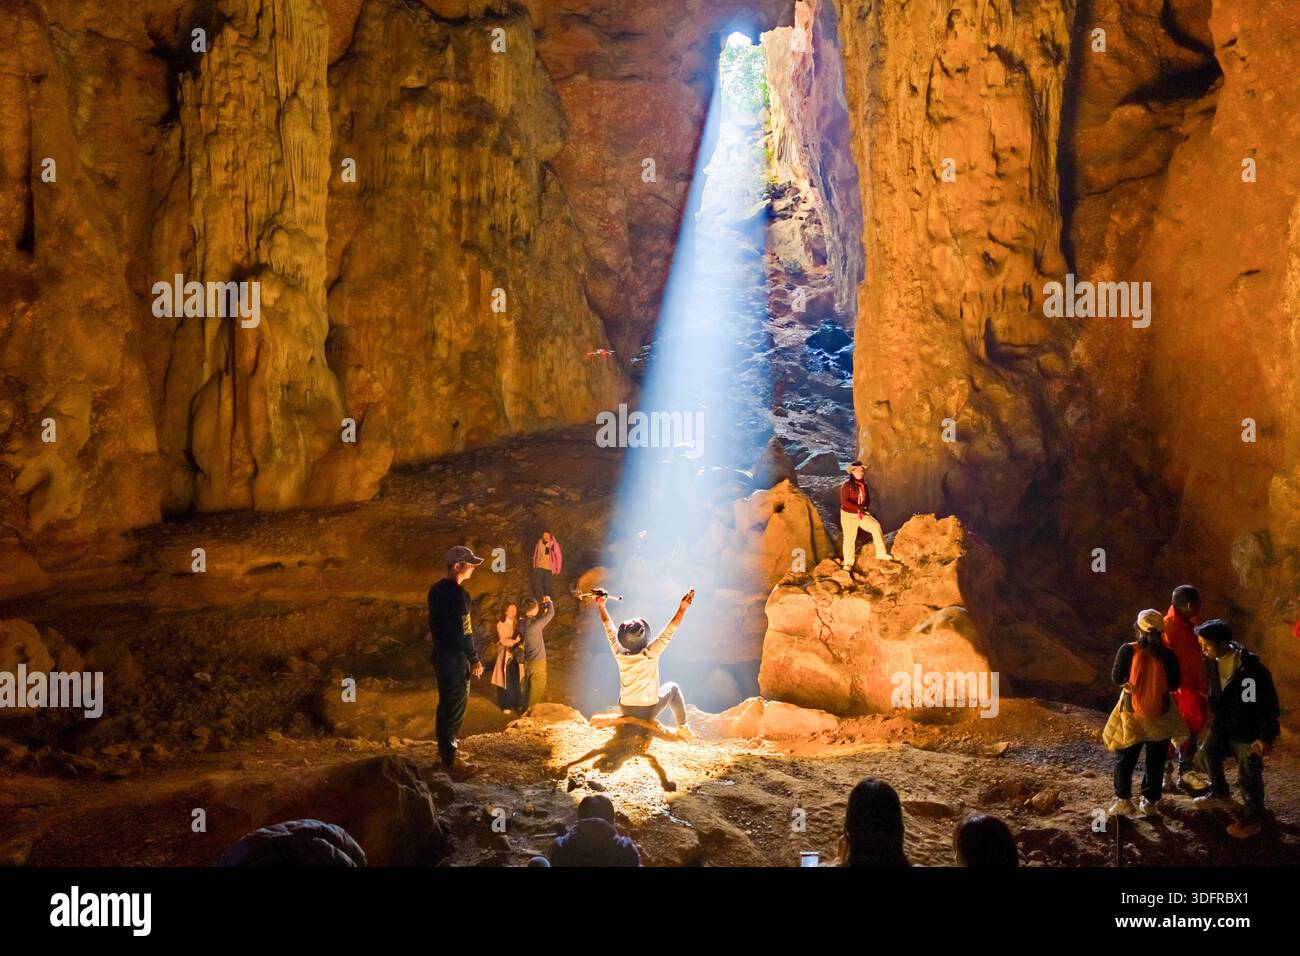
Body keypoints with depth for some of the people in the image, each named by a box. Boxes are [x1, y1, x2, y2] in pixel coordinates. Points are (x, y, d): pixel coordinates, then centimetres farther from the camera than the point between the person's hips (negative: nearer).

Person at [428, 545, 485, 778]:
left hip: (440, 654, 10)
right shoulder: (457, 593, -22)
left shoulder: (436, 590, 7)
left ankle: (445, 746, 36)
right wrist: (475, 659, -14)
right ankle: (449, 761, 2)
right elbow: (463, 631, -23)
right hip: (455, 658, -10)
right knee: (456, 706, -3)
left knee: (446, 703, 22)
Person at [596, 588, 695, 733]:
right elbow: (668, 632, -27)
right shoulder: (650, 654, -27)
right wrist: (682, 608, -28)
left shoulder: (619, 653, -16)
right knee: (673, 688, 23)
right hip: (649, 712, -3)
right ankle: (682, 727, 32)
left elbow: (609, 628, -3)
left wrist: (601, 605, 7)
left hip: (625, 710, 3)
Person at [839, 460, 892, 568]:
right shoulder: (847, 485, -16)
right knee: (849, 538, 3)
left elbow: (868, 499, 13)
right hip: (849, 515, -5)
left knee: (876, 526, -12)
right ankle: (848, 563, 21)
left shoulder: (863, 484, 4)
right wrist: (858, 508, -30)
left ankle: (880, 553, -6)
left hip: (861, 514, 5)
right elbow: (844, 501, -24)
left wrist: (865, 508, -9)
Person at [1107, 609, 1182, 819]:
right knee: (1156, 762, 14)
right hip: (1160, 715, 1)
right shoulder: (1167, 655, -11)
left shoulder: (1128, 650, -14)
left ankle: (1123, 801, 14)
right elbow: (1174, 684, -3)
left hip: (1134, 713, -1)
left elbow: (1117, 678, -7)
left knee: (1125, 759, 14)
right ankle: (1150, 802, 17)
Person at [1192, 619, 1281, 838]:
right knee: (1208, 754, 24)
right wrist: (1215, 718, 16)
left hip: (1247, 734, -7)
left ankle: (1253, 819, 23)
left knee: (1248, 777, 4)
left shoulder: (1252, 669, -30)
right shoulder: (1212, 662, -10)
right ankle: (1220, 796, 48)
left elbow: (1268, 705, -22)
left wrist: (1267, 737, -20)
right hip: (1222, 727, 7)